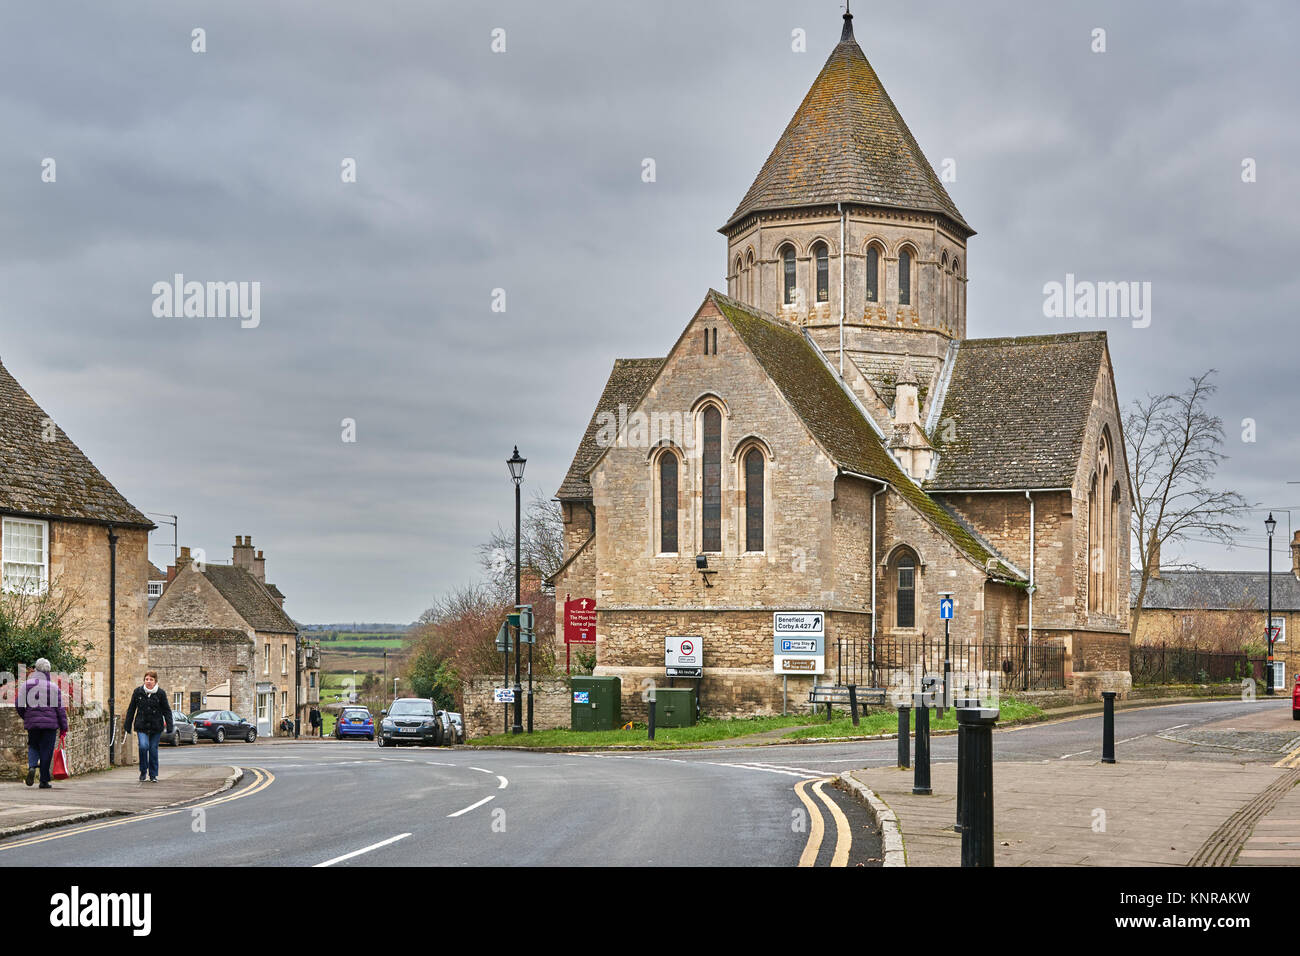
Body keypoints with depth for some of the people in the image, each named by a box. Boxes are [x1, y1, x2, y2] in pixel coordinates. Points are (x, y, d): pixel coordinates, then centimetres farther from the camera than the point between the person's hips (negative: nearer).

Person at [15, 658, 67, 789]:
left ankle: (32, 766, -11)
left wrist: (26, 717, 18)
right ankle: (44, 781, 7)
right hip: (50, 724, -1)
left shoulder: (26, 685, 1)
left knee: (33, 747, 18)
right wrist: (63, 728, 4)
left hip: (32, 724, 1)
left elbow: (19, 706, -1)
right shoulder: (54, 687, -2)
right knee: (46, 752, 5)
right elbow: (60, 708, -1)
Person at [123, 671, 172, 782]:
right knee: (143, 746, -19)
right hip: (142, 726, 0)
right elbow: (131, 709, 10)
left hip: (156, 727, 0)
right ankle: (143, 771, 0)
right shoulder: (138, 692, 2)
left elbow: (167, 710, 3)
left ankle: (153, 775, 16)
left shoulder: (161, 693, 0)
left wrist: (169, 726, -5)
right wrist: (127, 725, 10)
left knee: (153, 750, 3)